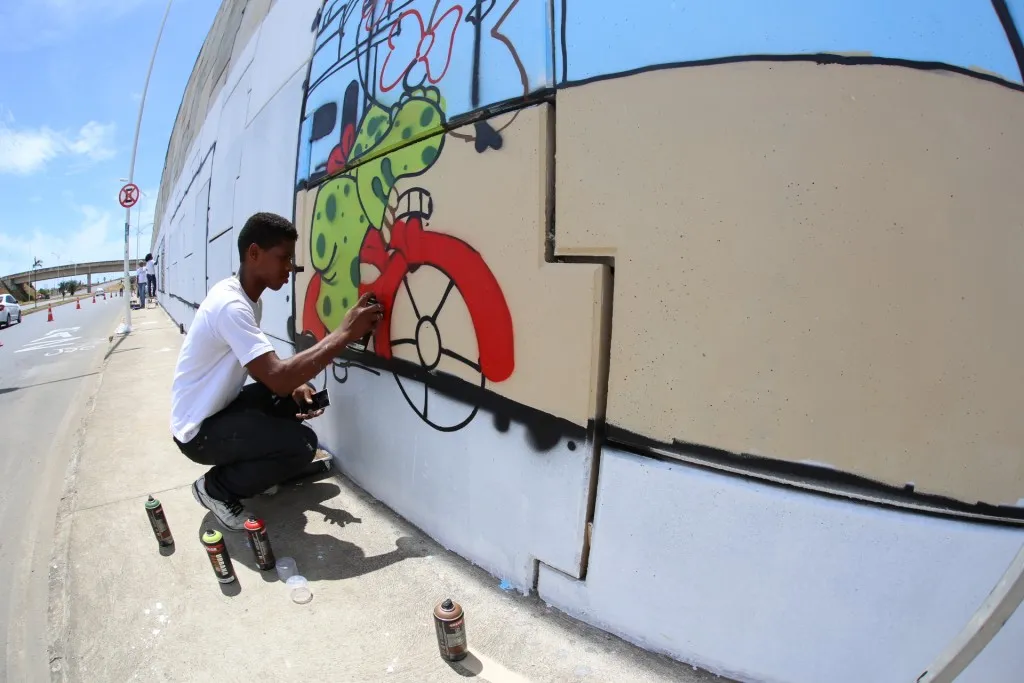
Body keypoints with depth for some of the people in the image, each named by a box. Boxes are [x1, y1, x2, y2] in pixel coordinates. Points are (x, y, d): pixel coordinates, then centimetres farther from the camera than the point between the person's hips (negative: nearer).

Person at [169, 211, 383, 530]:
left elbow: (263, 366, 8)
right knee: (301, 444, -22)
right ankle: (216, 489, 3)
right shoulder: (230, 305, -28)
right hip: (198, 430, -9)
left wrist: (295, 386, -11)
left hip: (218, 408, 9)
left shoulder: (245, 296, 2)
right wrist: (345, 333, -34)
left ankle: (253, 468, 13)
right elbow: (277, 377, -37)